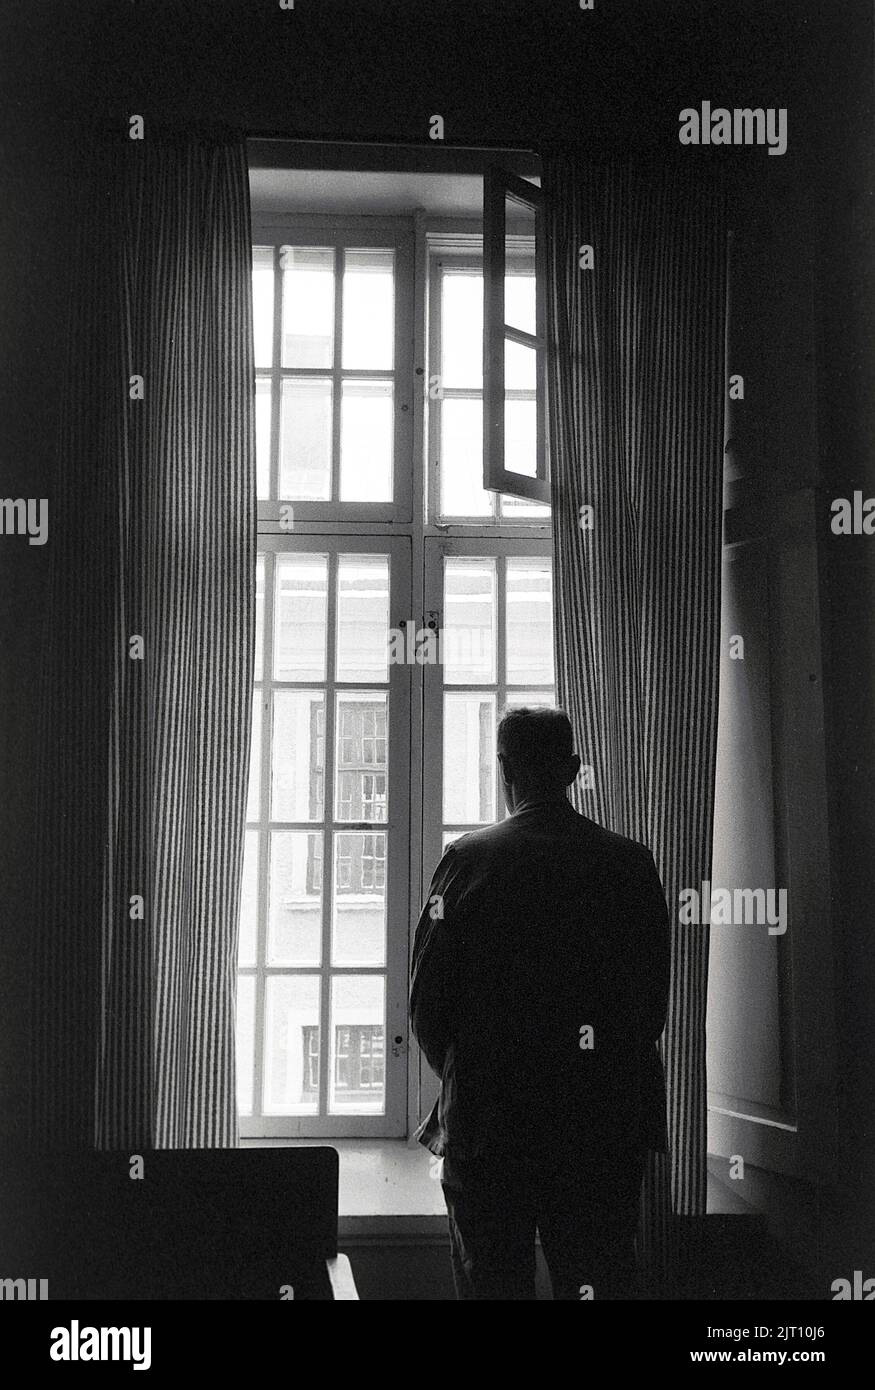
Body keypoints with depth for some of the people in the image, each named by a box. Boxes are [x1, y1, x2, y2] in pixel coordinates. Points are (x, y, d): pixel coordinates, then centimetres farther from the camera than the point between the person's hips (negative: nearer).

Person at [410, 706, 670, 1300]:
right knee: (601, 1279, 8)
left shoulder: (469, 859, -7)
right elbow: (654, 1004, 4)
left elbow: (427, 1003, -5)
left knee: (493, 1281, 7)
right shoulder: (632, 863, 0)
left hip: (488, 1121, -2)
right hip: (608, 1124, 2)